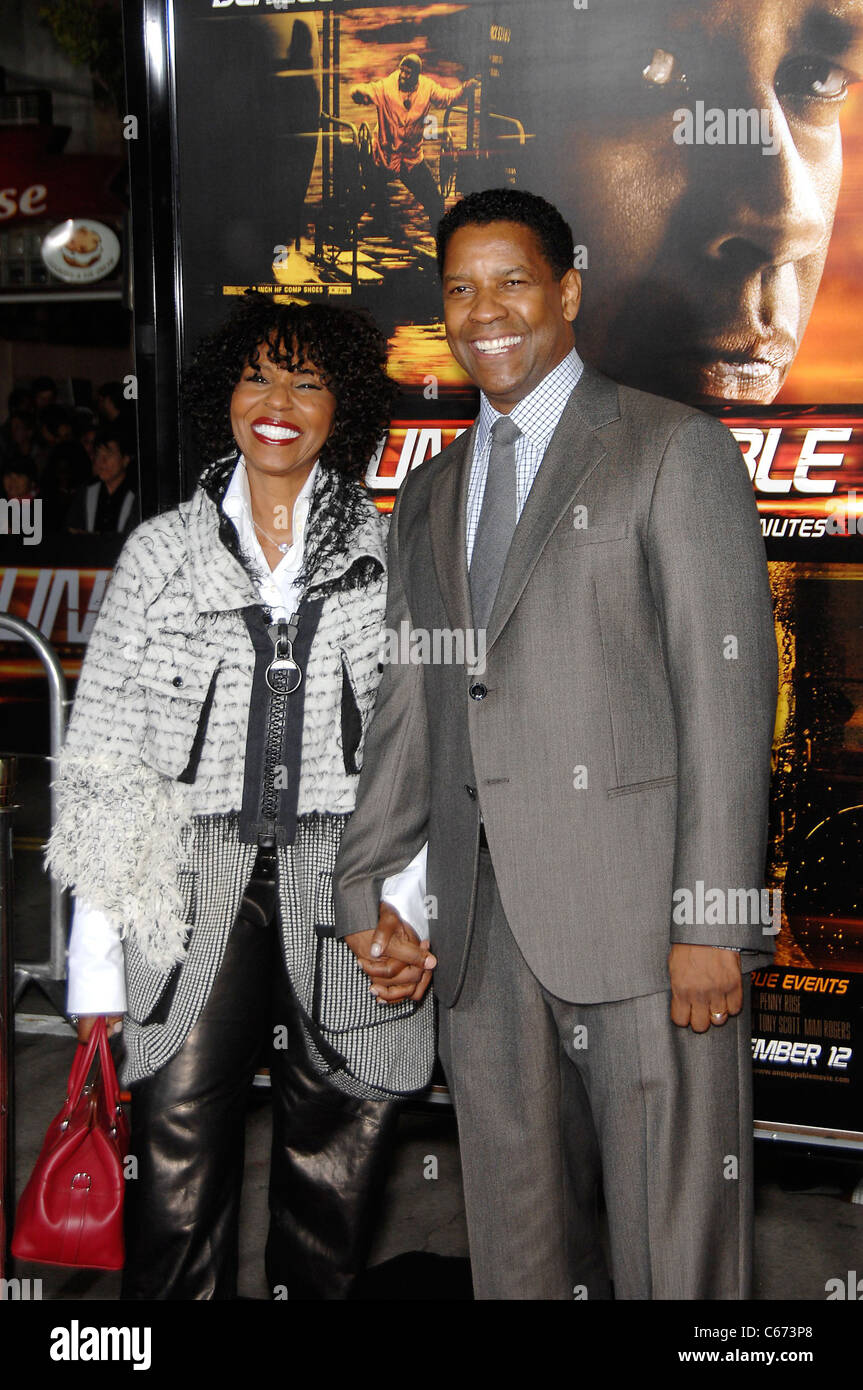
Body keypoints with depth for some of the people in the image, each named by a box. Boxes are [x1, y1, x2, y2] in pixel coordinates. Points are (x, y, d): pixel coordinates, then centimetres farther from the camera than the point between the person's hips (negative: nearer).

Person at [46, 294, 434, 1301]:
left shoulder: (388, 556, 8)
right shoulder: (161, 551, 8)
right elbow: (104, 756, 6)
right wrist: (95, 952, 2)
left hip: (343, 877, 1)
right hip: (193, 880, 0)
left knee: (332, 1164, 7)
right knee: (178, 1159, -3)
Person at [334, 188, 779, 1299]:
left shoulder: (676, 450, 1)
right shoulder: (425, 498, 19)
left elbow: (728, 694, -7)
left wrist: (711, 921, -13)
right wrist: (365, 897, 11)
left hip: (640, 916, -5)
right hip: (481, 932, 5)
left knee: (673, 1247, 2)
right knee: (517, 1246, 12)